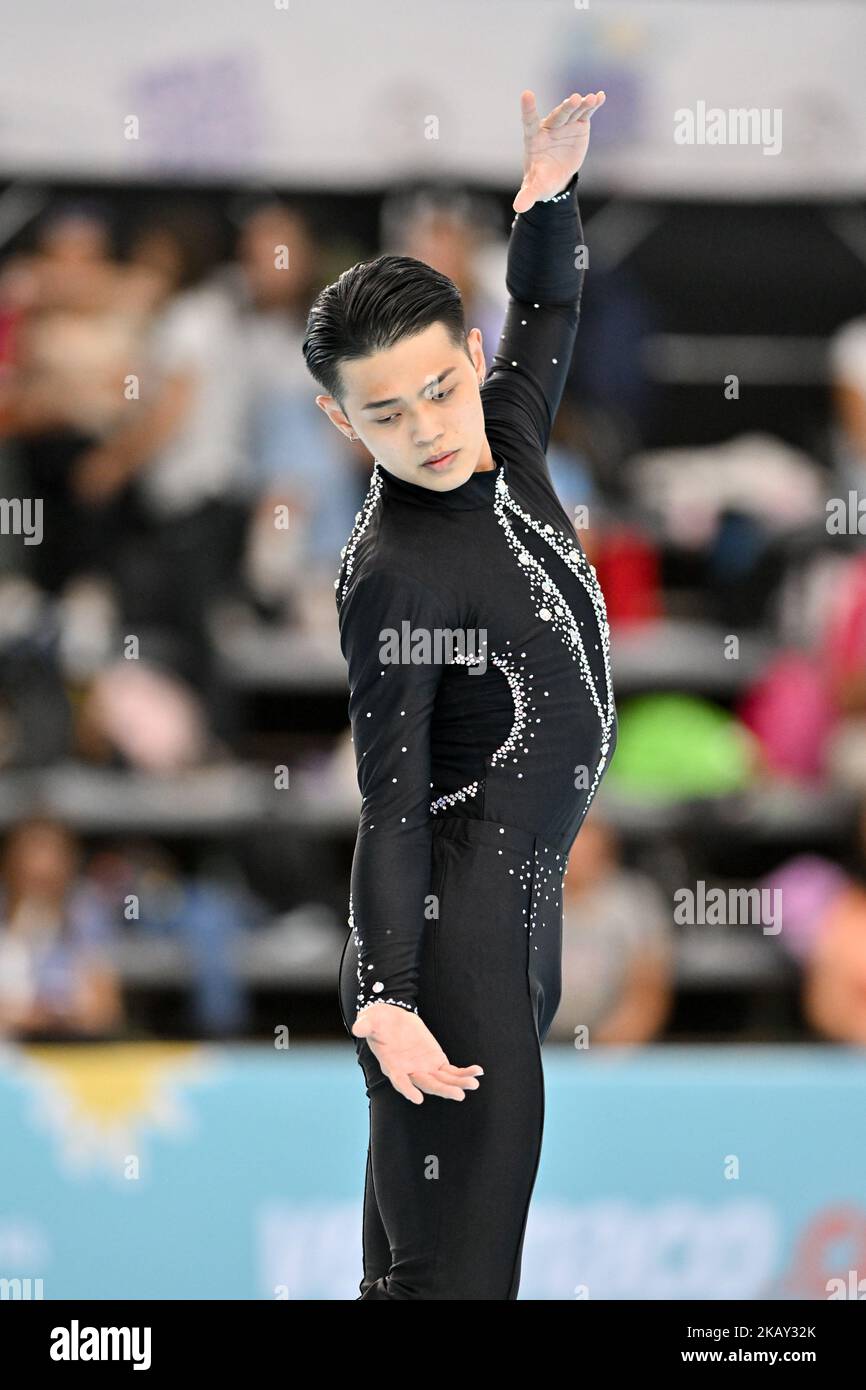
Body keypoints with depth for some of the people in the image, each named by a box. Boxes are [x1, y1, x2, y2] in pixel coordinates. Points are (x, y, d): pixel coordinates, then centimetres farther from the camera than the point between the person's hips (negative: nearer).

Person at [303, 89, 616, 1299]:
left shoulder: (503, 441, 2)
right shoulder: (391, 575, -20)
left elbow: (546, 313, 23)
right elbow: (392, 800, -20)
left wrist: (549, 191, 8)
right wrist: (381, 998, -28)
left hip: (523, 891, 9)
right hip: (450, 918, -9)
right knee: (451, 1256, -10)